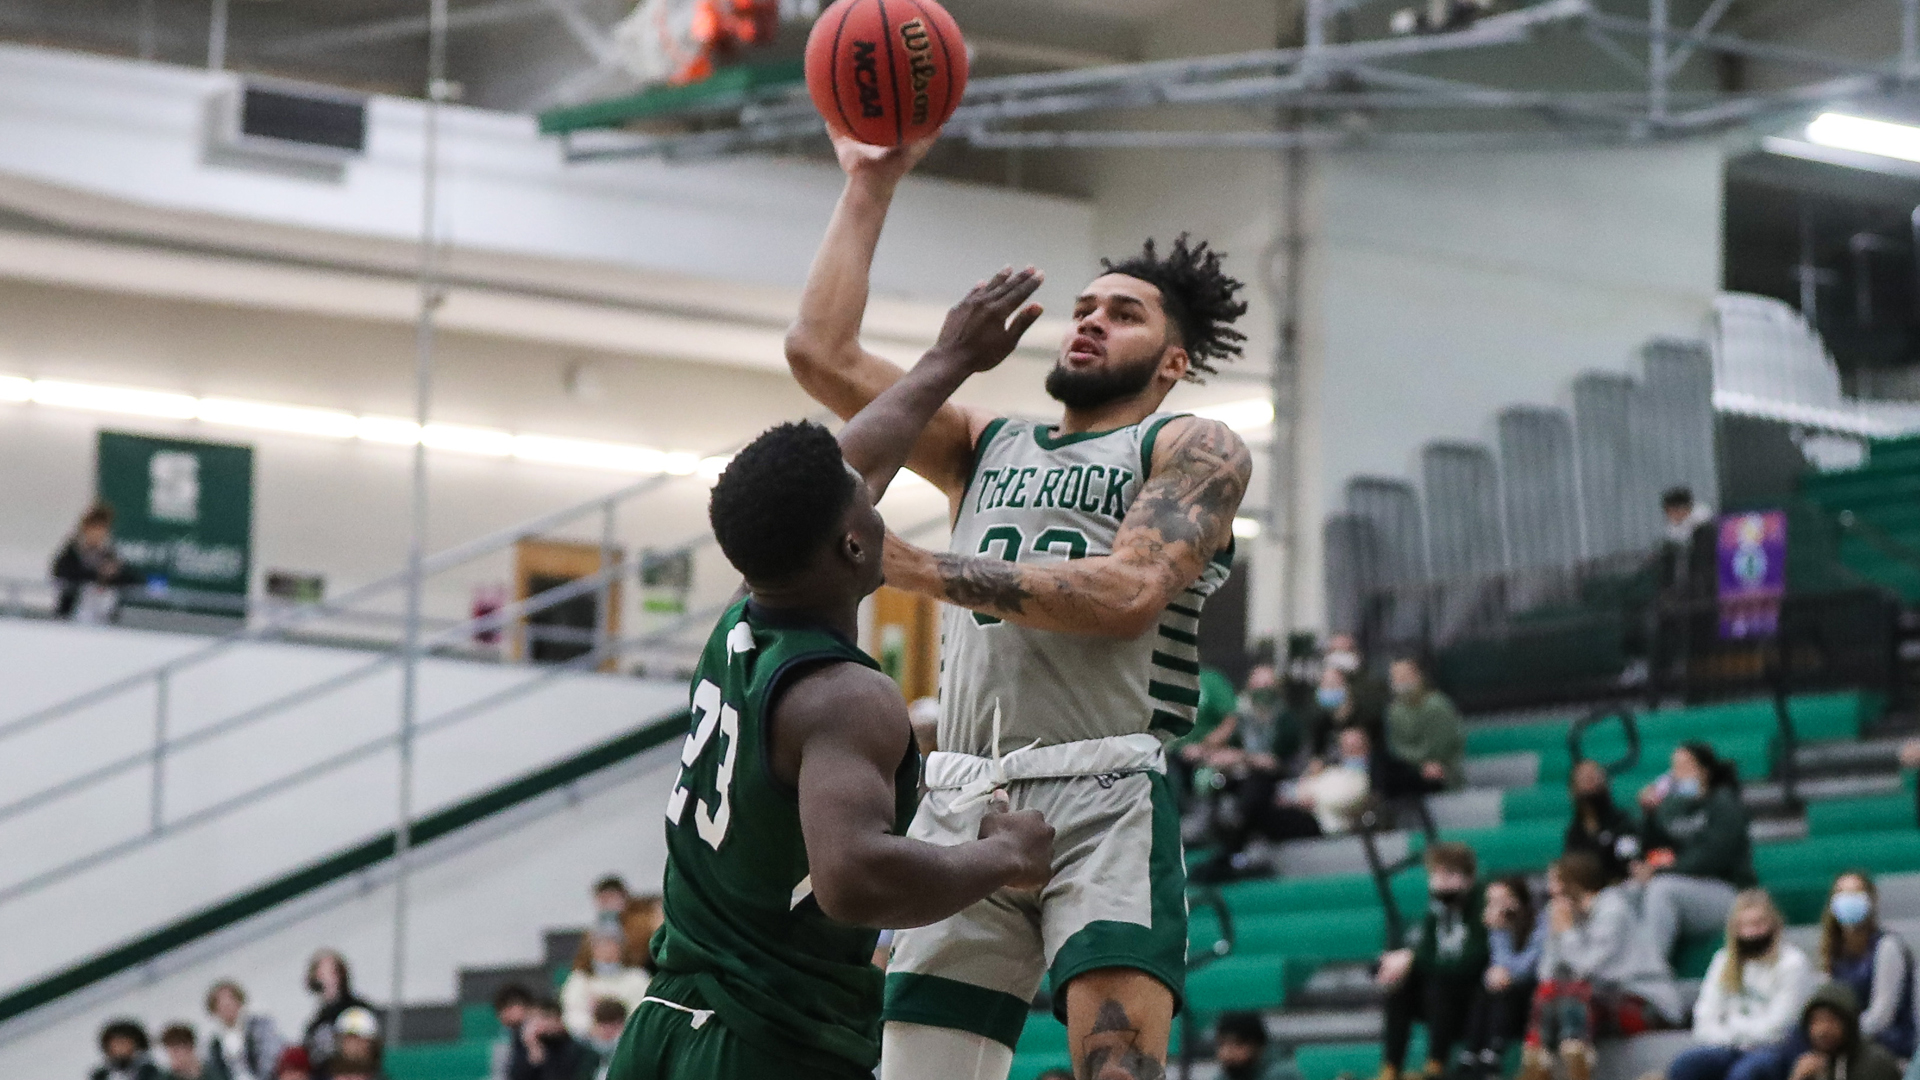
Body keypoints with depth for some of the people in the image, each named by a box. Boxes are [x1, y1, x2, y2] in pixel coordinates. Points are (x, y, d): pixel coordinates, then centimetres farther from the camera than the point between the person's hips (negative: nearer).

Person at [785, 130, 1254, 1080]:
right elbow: (822, 353, 18)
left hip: (1103, 798, -5)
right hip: (961, 799, 5)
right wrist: (871, 184, 17)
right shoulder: (989, 445, 25)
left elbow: (1127, 594, -10)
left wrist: (911, 566, -9)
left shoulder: (1194, 450, 8)